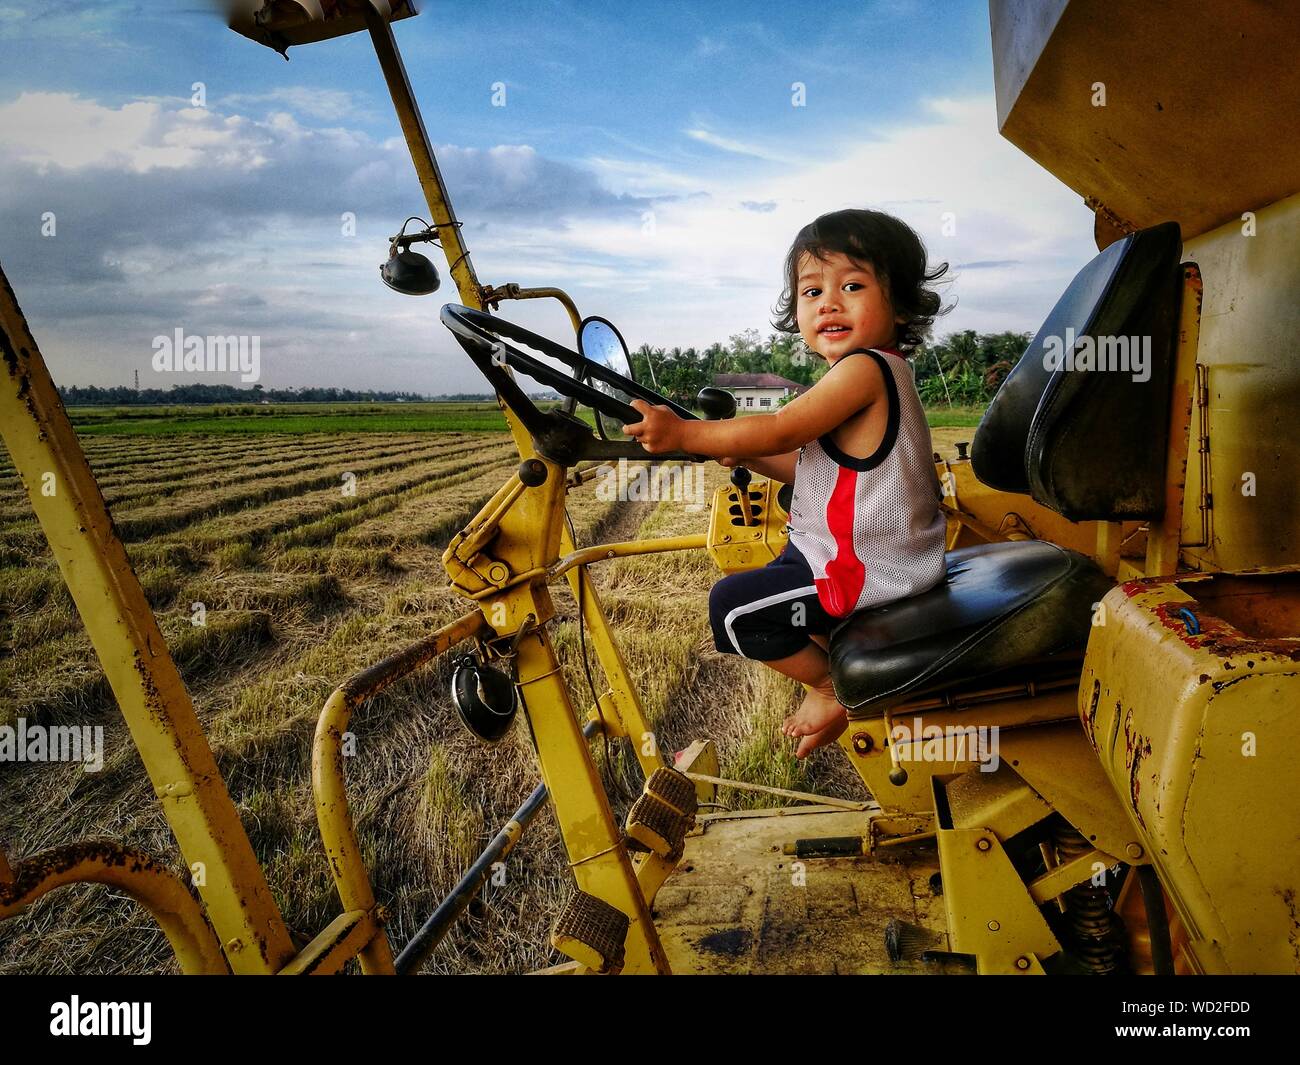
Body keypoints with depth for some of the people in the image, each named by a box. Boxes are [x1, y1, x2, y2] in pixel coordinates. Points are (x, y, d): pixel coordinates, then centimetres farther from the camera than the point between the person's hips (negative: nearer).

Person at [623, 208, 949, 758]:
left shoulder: (865, 368, -21)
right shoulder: (872, 376, 12)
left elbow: (781, 430, -23)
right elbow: (811, 463, 14)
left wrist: (683, 433, -18)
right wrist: (742, 453, 4)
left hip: (870, 568, -11)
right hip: (876, 549, 11)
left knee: (733, 604, -12)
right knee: (775, 572, 32)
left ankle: (831, 688, 7)